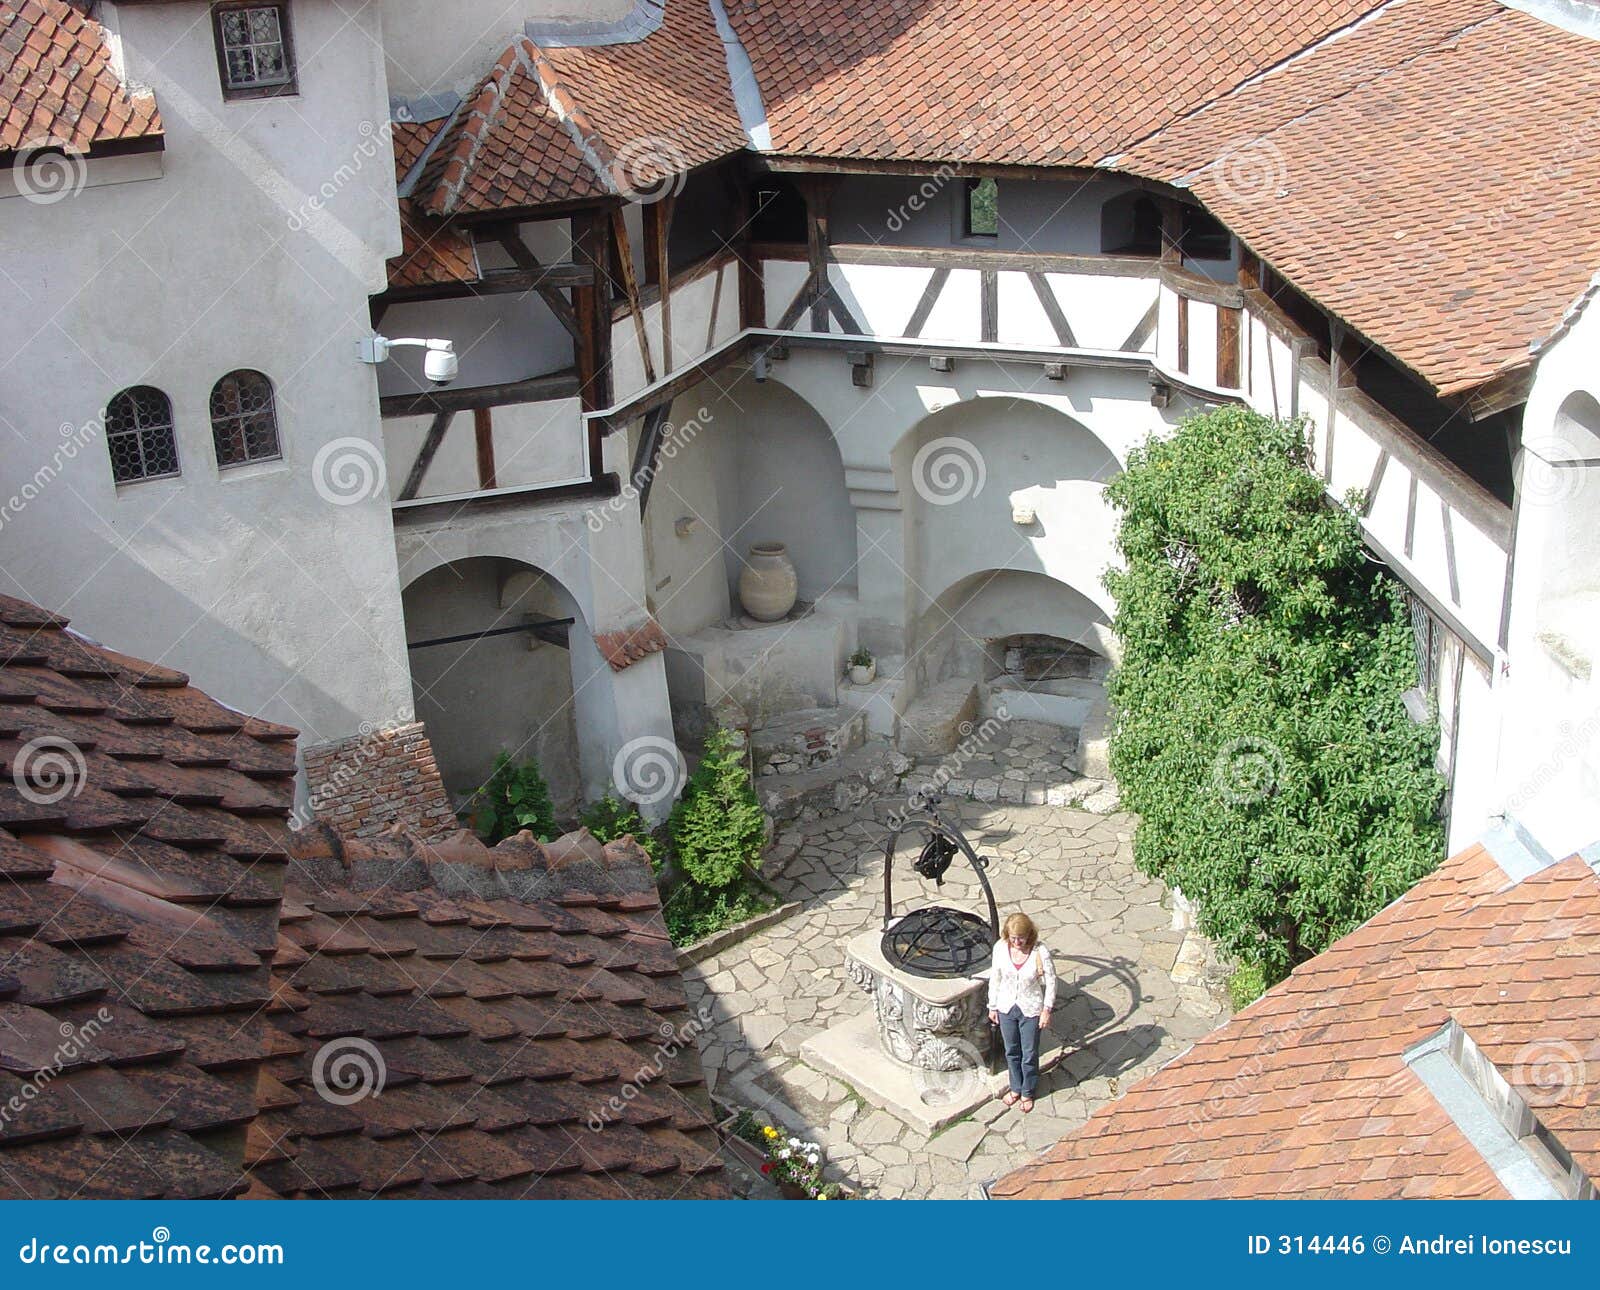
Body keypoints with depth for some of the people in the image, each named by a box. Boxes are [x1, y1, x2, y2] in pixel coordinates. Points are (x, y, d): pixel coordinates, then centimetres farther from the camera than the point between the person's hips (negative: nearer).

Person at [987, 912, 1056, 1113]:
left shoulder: (1040, 953, -24)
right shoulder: (1000, 948, -16)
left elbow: (1050, 982, -12)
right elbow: (995, 978, -2)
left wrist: (1046, 1010, -10)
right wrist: (992, 1006, 4)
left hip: (1030, 1011, -3)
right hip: (1006, 1008, 3)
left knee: (1029, 1054, 14)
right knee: (1012, 1051, 21)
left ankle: (1028, 1093, 37)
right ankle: (1016, 1088, 44)